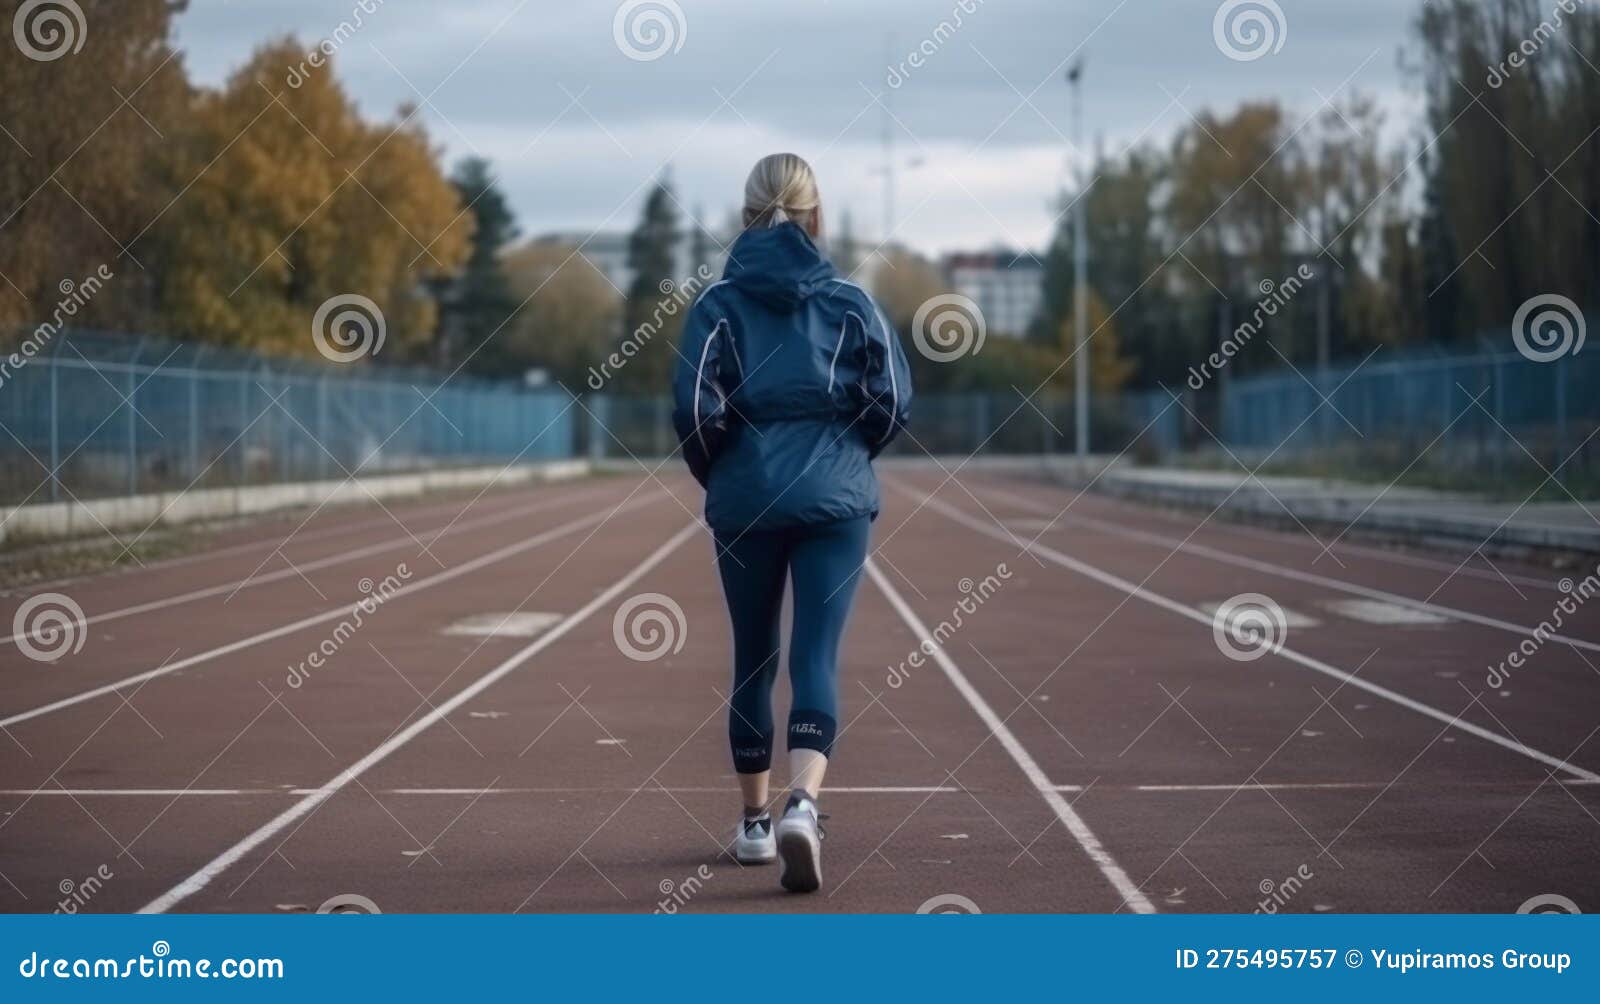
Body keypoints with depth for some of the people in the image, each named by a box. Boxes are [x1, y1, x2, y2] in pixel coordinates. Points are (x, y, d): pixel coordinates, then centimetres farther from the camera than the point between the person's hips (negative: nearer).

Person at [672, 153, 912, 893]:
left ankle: (755, 822, 23)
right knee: (816, 658, -5)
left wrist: (715, 473, 10)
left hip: (745, 501, 1)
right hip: (836, 500, 0)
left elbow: (696, 409, -8)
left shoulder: (718, 304, -1)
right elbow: (893, 401, -1)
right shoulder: (850, 301, 2)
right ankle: (803, 804, -28)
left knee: (754, 660, 13)